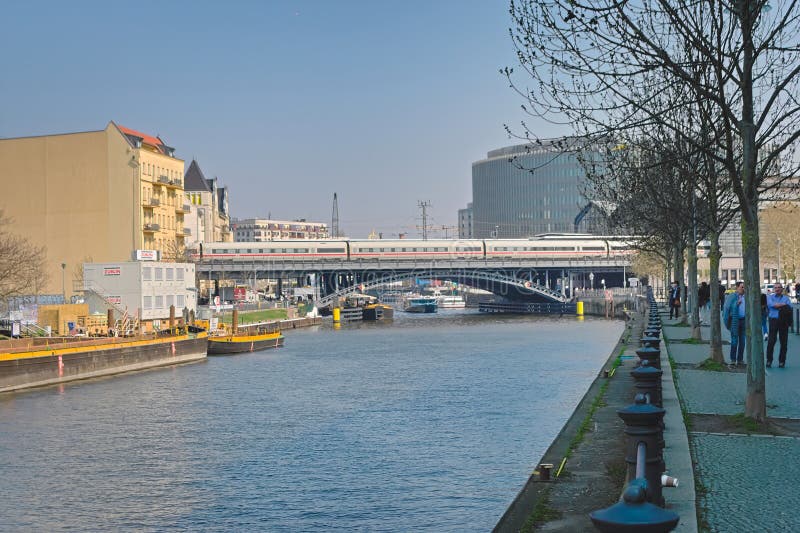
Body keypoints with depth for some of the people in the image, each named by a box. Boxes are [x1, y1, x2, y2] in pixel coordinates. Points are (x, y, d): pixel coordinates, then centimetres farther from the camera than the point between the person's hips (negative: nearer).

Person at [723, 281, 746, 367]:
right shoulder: (731, 297, 0)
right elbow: (727, 308, -3)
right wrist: (736, 304, -15)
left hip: (744, 320, 4)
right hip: (735, 320, -4)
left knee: (742, 341, 8)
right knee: (734, 340, -5)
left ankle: (740, 359, 15)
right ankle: (733, 360, -1)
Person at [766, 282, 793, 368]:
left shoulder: (786, 298, 13)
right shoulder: (770, 297, 10)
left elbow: (789, 307, -4)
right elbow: (771, 304, -11)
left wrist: (777, 306, -13)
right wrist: (783, 305, -5)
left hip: (784, 321, 1)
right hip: (773, 320, -1)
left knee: (783, 342, 2)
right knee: (771, 341, -5)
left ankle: (782, 361, 10)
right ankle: (769, 360, 4)